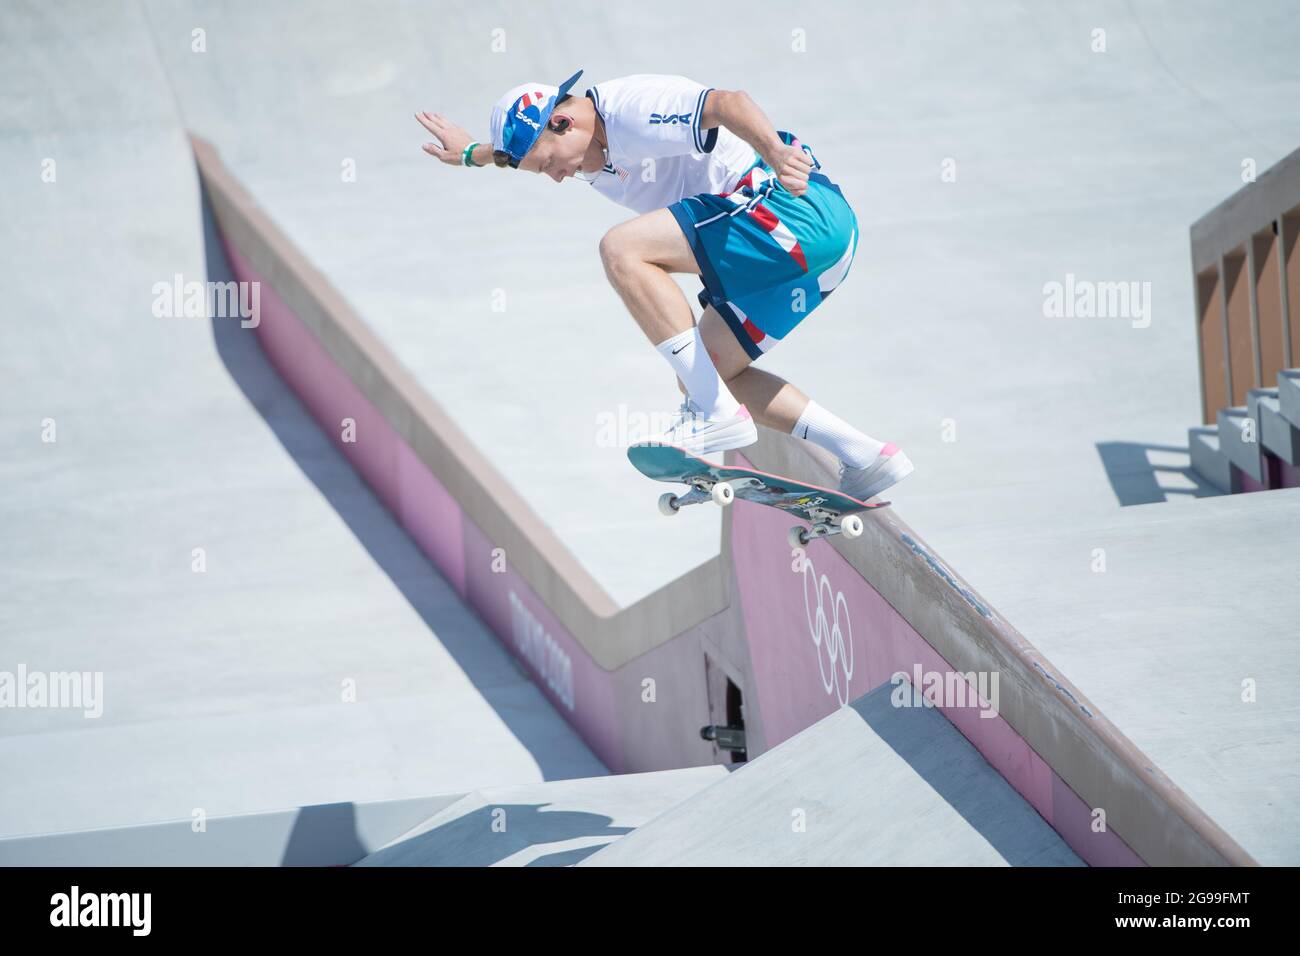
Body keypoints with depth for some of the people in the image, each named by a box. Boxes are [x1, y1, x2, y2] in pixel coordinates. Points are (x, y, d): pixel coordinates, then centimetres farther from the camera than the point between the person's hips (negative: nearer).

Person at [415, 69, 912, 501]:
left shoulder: (631, 107, -12)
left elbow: (727, 103, -31)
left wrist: (774, 150, -47)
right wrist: (474, 154, 51)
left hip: (797, 209, -11)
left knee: (622, 249, -19)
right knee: (703, 374, 15)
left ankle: (715, 415, -21)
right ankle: (866, 456, 11)